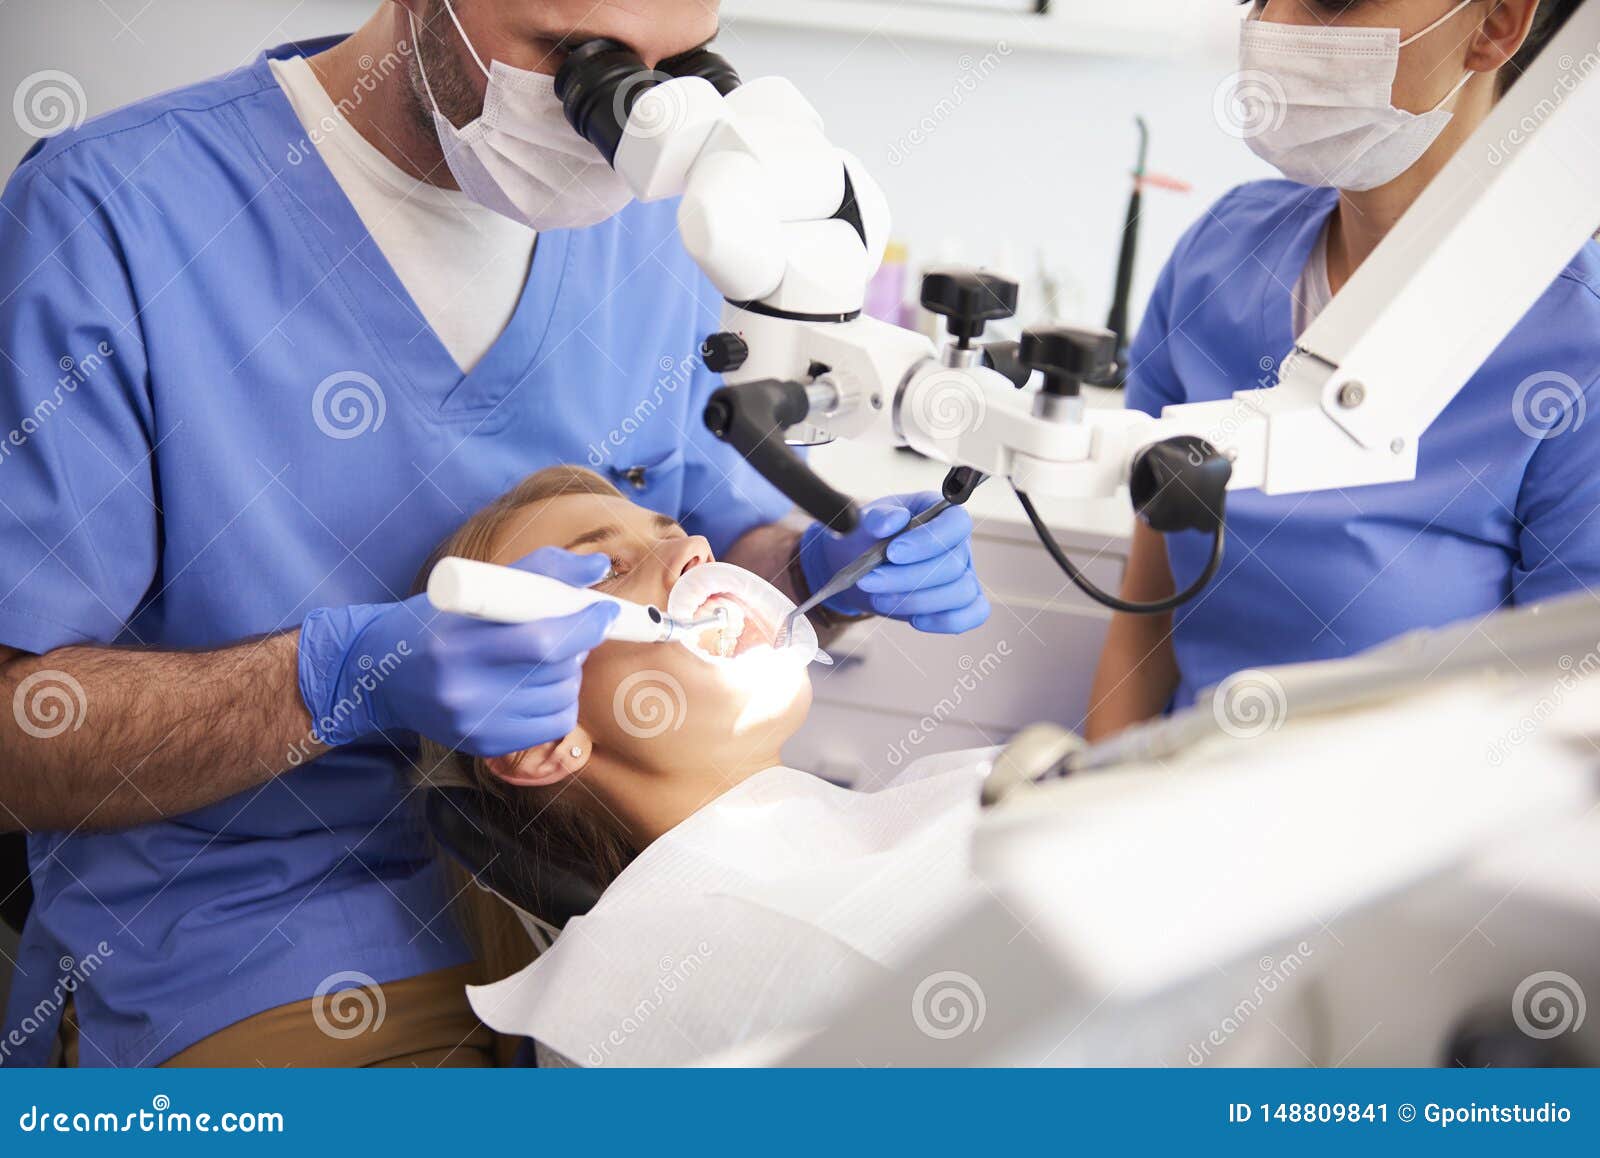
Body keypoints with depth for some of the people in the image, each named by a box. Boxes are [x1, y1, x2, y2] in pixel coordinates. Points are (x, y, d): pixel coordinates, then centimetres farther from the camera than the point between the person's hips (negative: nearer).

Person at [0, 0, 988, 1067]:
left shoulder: (648, 224, 4)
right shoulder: (112, 208, -14)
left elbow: (718, 531, 18)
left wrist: (820, 569, -5)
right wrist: (344, 677, -31)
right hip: (256, 961, -4)